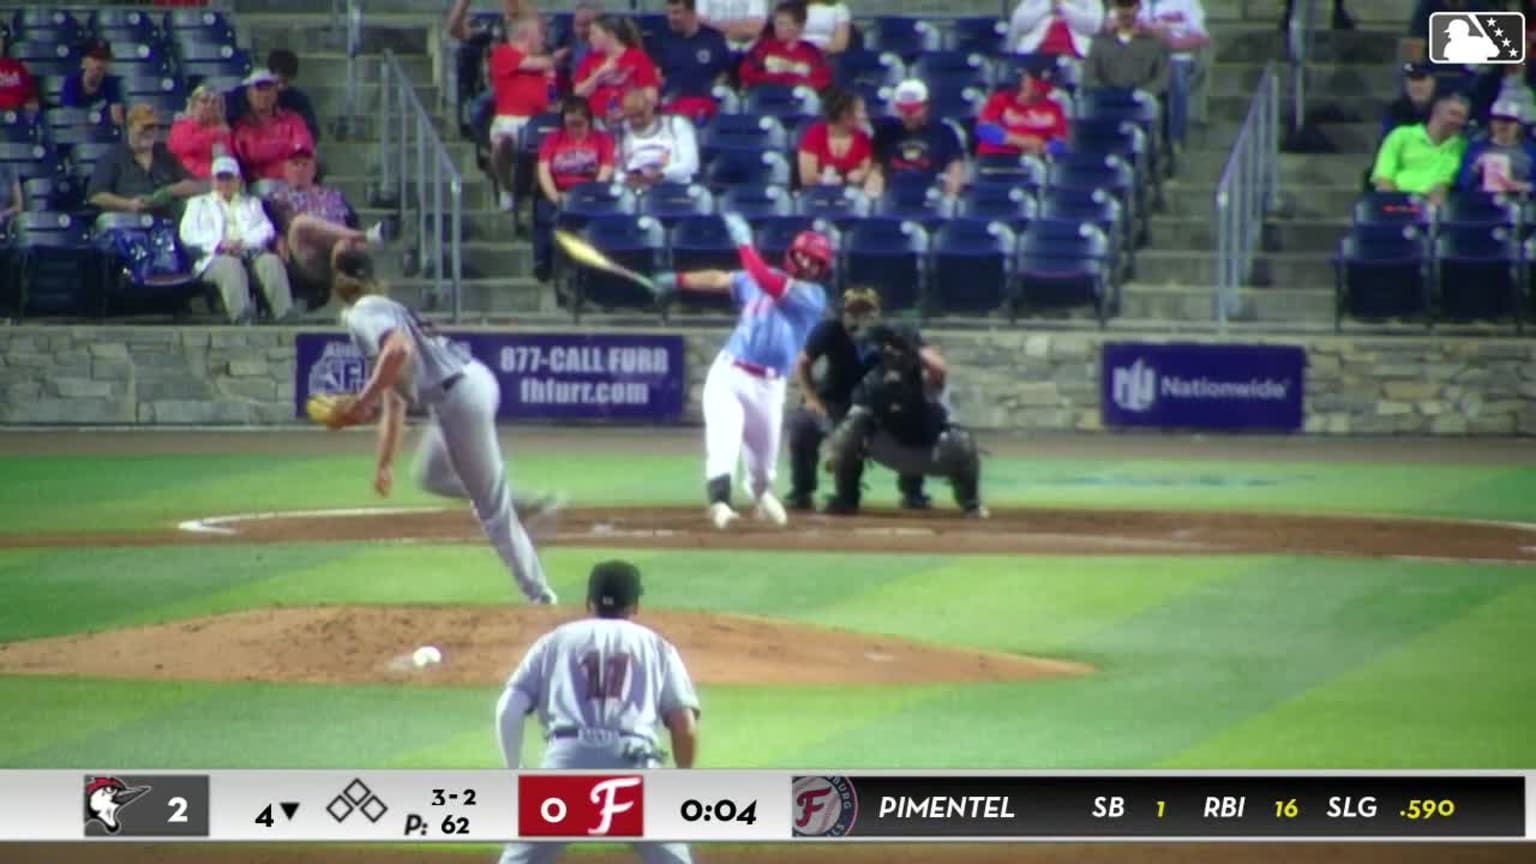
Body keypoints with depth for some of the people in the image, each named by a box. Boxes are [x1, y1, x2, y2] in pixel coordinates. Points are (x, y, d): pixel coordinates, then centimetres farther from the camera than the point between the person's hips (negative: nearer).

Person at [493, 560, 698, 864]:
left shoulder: (556, 640, 23)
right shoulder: (656, 645, 22)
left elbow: (508, 710, 11)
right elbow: (685, 725, 10)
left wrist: (514, 772, 20)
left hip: (568, 760, 0)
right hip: (633, 764, 0)